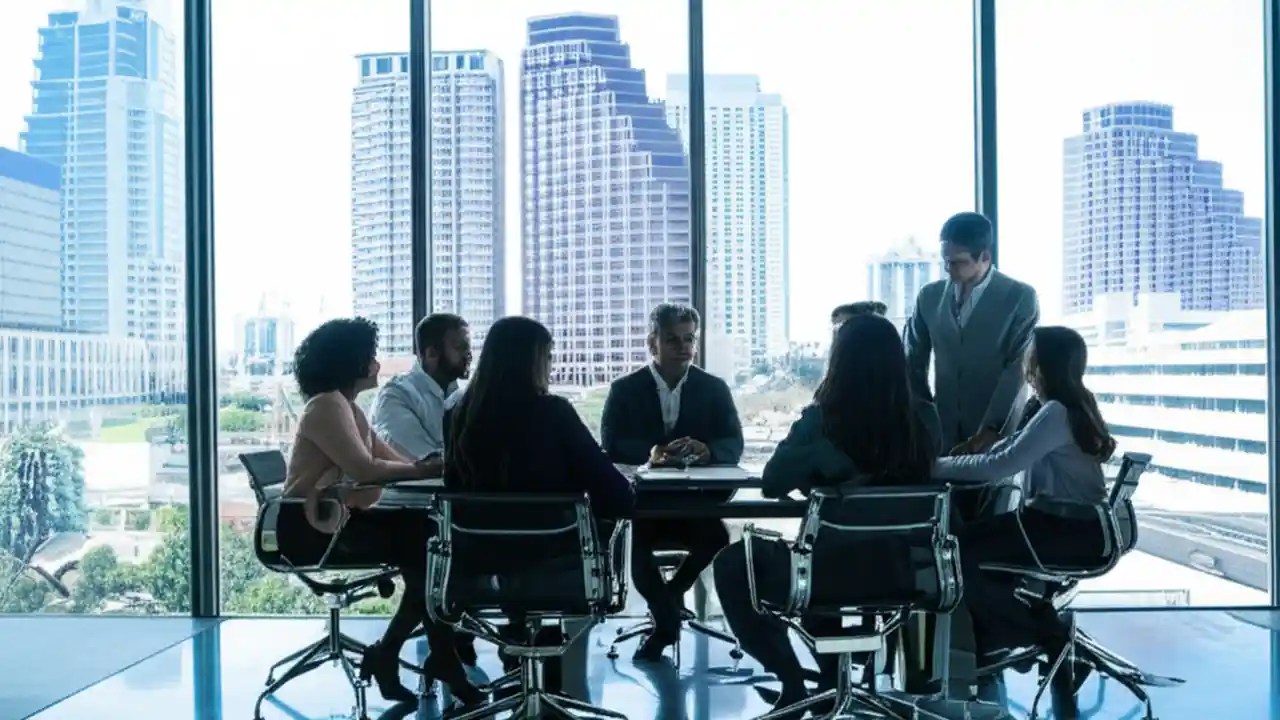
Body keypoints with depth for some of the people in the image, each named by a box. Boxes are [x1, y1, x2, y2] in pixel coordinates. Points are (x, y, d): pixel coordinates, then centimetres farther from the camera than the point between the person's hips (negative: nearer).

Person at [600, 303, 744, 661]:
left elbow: (733, 446, -3)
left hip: (697, 500, 1)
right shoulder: (624, 389, 3)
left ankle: (670, 594, 3)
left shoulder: (715, 388, 8)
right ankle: (667, 616, -5)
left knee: (718, 536, -29)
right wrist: (649, 453, -31)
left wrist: (707, 451, -27)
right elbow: (611, 446, -10)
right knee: (631, 537, -32)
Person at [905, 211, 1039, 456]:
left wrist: (990, 430, -17)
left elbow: (1017, 370, -10)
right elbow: (913, 363, 13)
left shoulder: (1020, 297, -3)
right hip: (943, 437, 3)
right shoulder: (929, 296, 8)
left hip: (998, 437, -3)